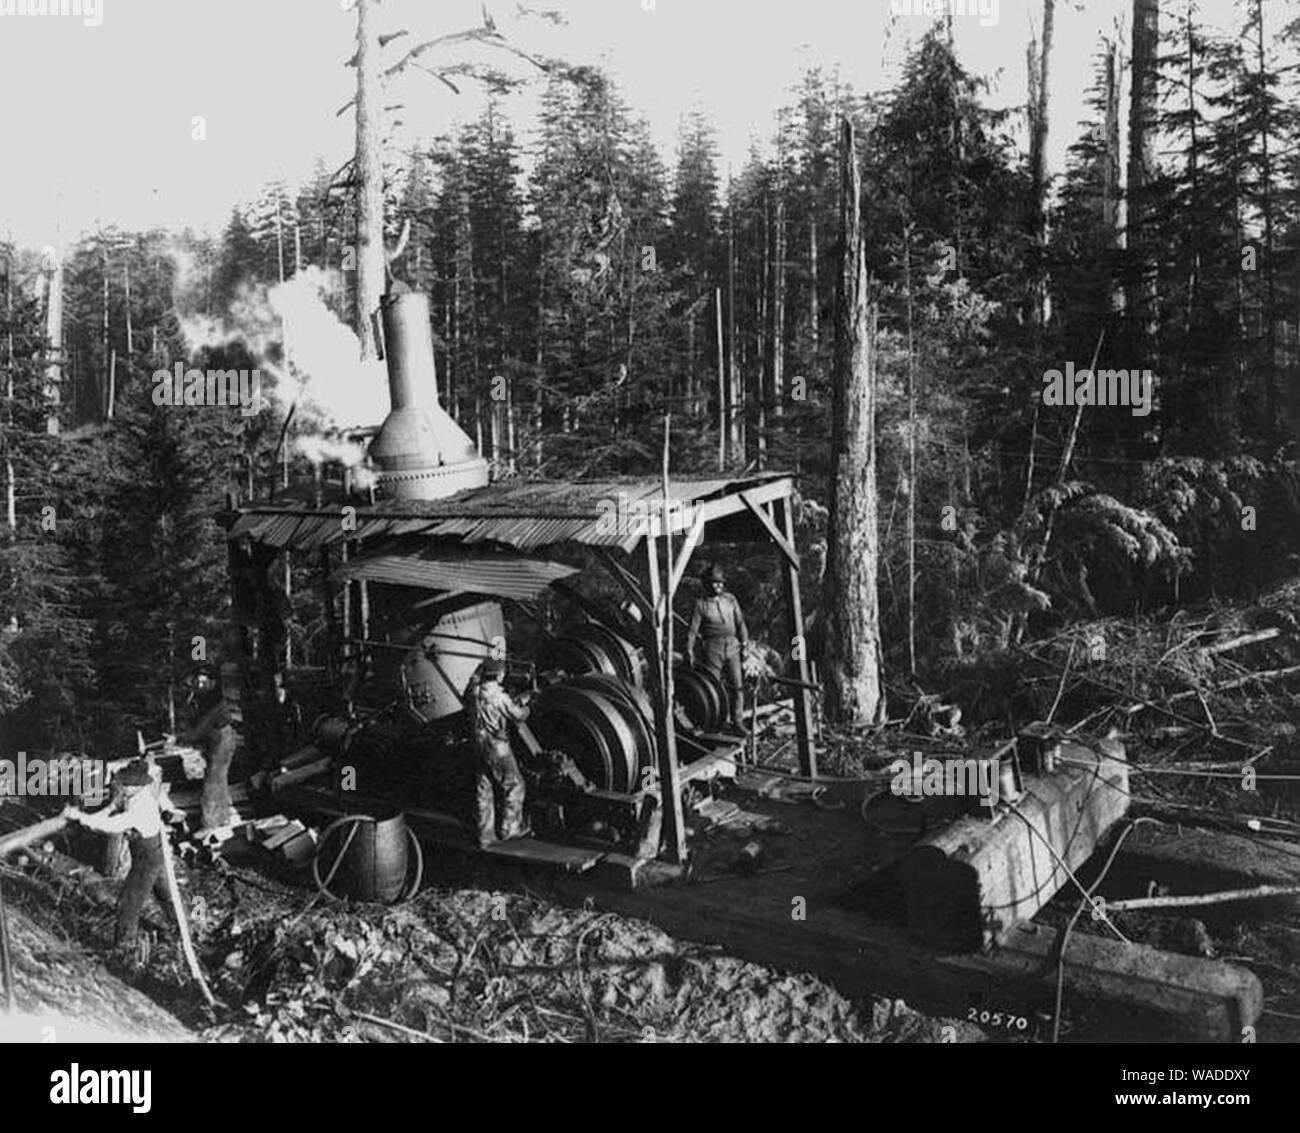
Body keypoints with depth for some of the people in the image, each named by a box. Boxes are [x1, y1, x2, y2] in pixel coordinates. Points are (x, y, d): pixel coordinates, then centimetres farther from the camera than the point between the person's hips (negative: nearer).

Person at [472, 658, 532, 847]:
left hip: (479, 745, 7)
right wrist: (524, 704, 10)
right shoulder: (500, 697, -19)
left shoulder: (477, 693, 2)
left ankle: (486, 835, 16)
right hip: (497, 747, -7)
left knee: (484, 791, 12)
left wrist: (516, 701, 18)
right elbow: (519, 715, -10)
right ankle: (510, 828, 11)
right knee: (514, 785, 9)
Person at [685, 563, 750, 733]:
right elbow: (693, 628, -3)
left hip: (732, 647, 3)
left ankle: (737, 722, 9)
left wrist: (745, 641, 10)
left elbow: (740, 621, 14)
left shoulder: (730, 599, 7)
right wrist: (689, 650, -6)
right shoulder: (701, 603, -3)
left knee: (736, 685, 1)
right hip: (712, 648, -3)